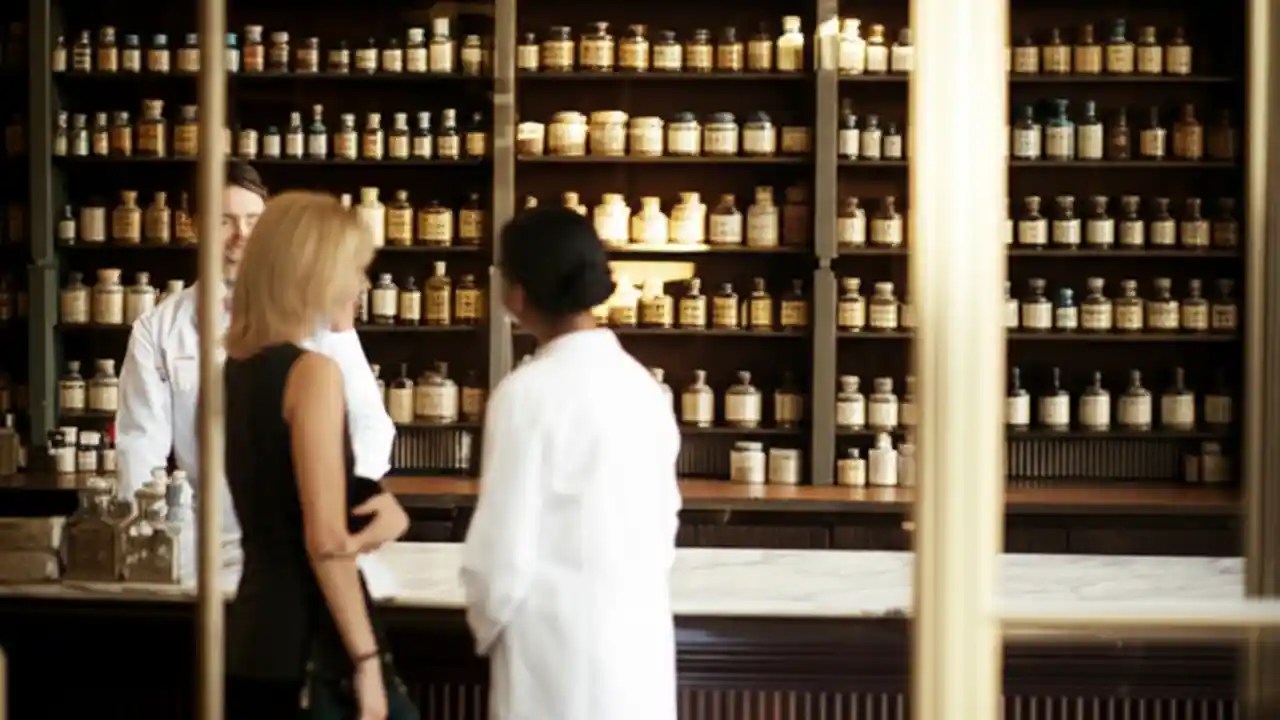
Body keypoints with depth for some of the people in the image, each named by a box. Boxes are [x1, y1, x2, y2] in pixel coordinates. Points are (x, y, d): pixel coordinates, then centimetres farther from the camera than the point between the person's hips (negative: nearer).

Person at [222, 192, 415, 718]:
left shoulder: (237, 369, 11)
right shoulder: (313, 372, -15)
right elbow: (325, 540, -19)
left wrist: (378, 507, 5)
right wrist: (367, 660, -17)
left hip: (254, 630, 8)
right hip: (312, 643, -8)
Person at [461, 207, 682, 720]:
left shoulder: (527, 393, -13)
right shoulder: (641, 384, 7)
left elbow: (502, 552, -12)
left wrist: (487, 627, 5)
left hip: (559, 647, -6)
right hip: (642, 637, 6)